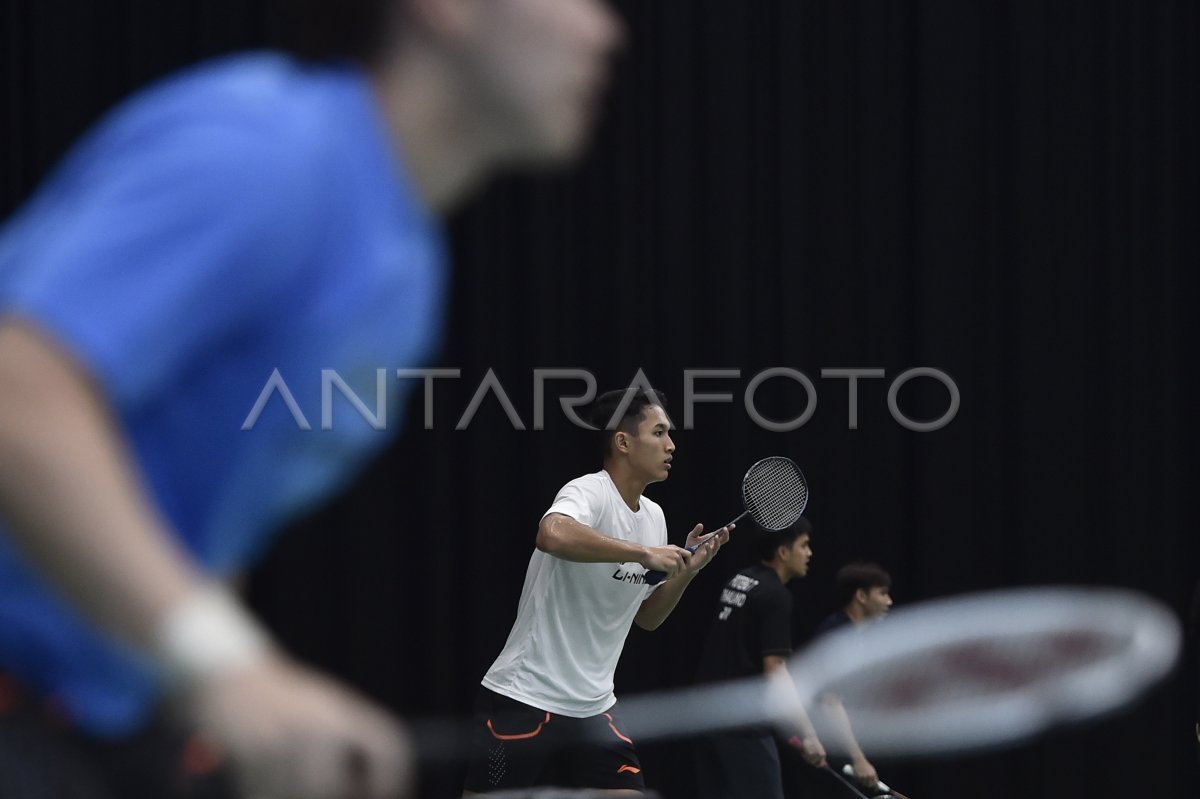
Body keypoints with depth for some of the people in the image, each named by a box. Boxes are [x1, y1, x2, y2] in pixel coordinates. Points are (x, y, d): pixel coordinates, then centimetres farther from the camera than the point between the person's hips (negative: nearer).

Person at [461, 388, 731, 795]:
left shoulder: (653, 516, 10)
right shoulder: (589, 493, -15)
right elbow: (553, 534, -40)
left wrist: (685, 571, 2)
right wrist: (645, 554, -34)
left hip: (593, 708, 7)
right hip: (525, 700, -7)